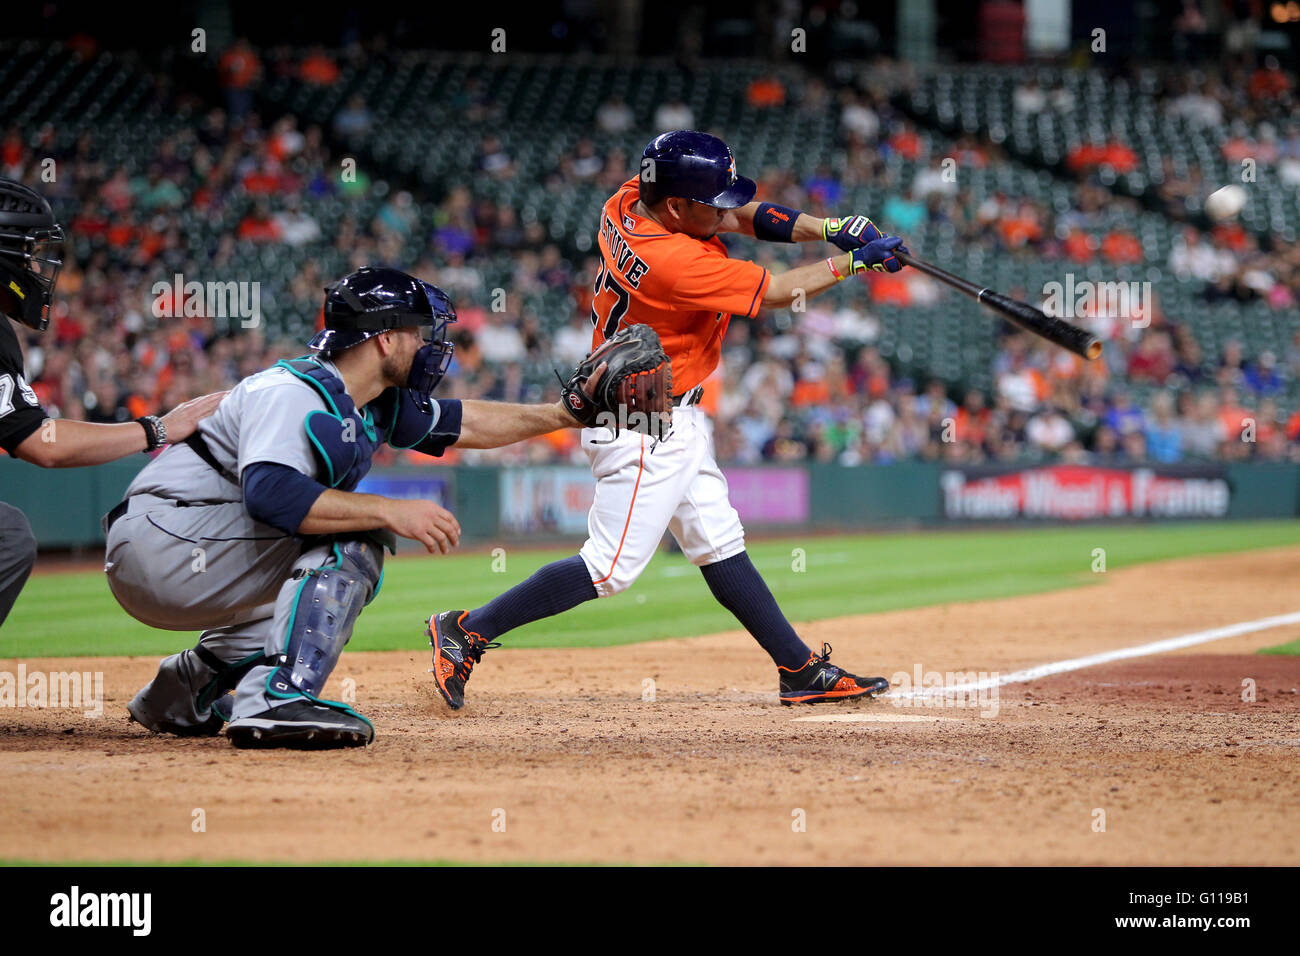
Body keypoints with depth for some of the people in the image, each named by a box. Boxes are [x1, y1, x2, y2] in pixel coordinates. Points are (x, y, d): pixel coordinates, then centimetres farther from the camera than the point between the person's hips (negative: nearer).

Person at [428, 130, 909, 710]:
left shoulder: (628, 206, -4)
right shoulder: (676, 264, -30)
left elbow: (747, 217, 6)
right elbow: (777, 293, -17)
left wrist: (832, 229, -6)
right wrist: (854, 262, -6)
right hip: (646, 432, -10)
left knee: (721, 547, 13)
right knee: (611, 568, -8)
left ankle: (802, 671, 18)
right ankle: (468, 632, -2)